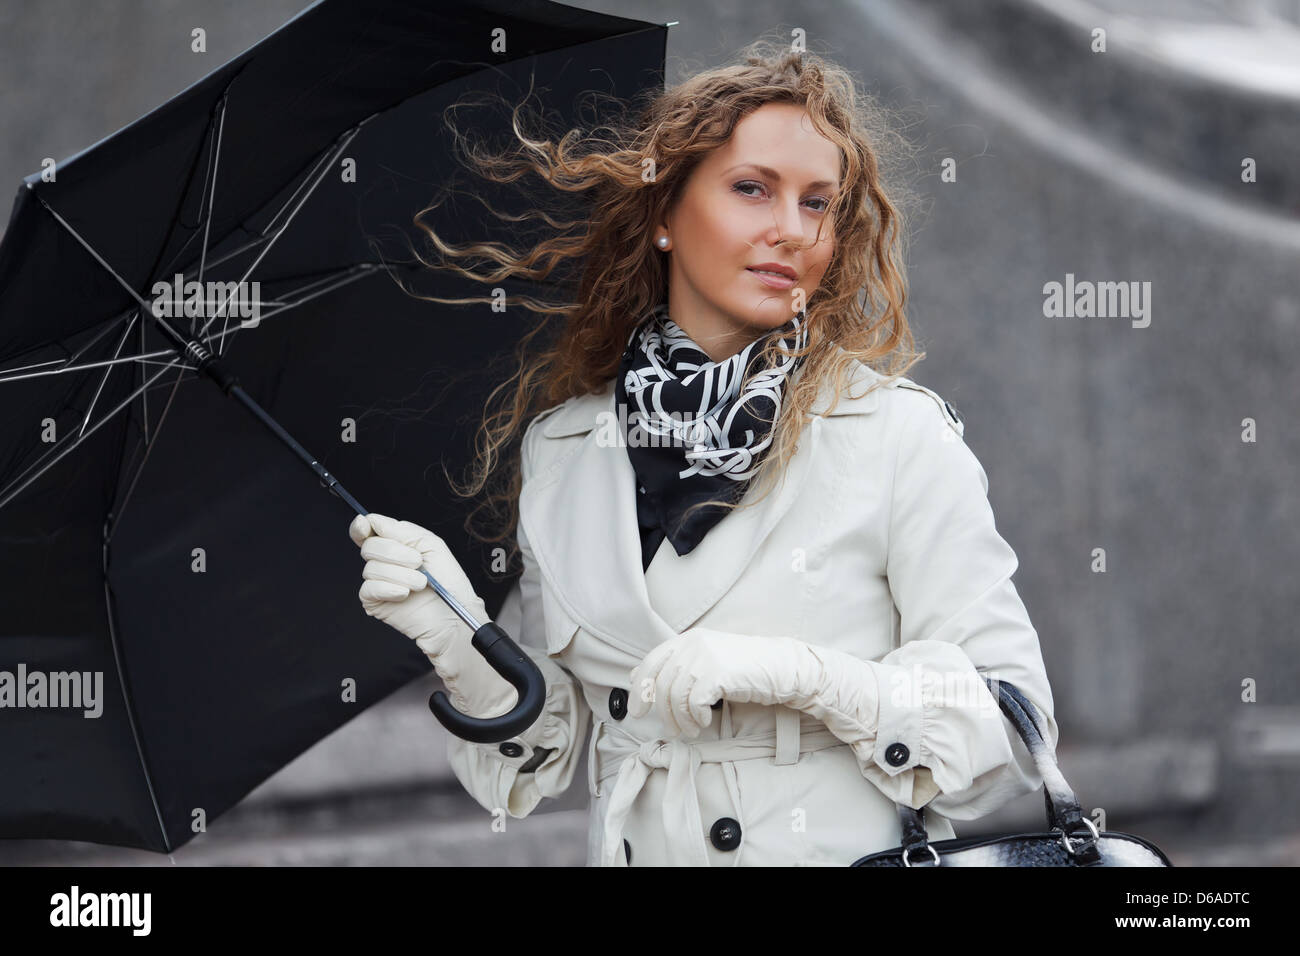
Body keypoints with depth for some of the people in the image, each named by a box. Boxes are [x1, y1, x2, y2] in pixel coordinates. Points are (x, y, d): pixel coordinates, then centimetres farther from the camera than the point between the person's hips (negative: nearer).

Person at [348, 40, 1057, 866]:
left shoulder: (899, 436, -3)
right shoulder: (560, 448, 7)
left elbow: (1014, 729, -4)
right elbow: (544, 760, 10)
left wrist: (796, 673, -13)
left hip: (849, 851, -2)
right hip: (634, 850, 3)